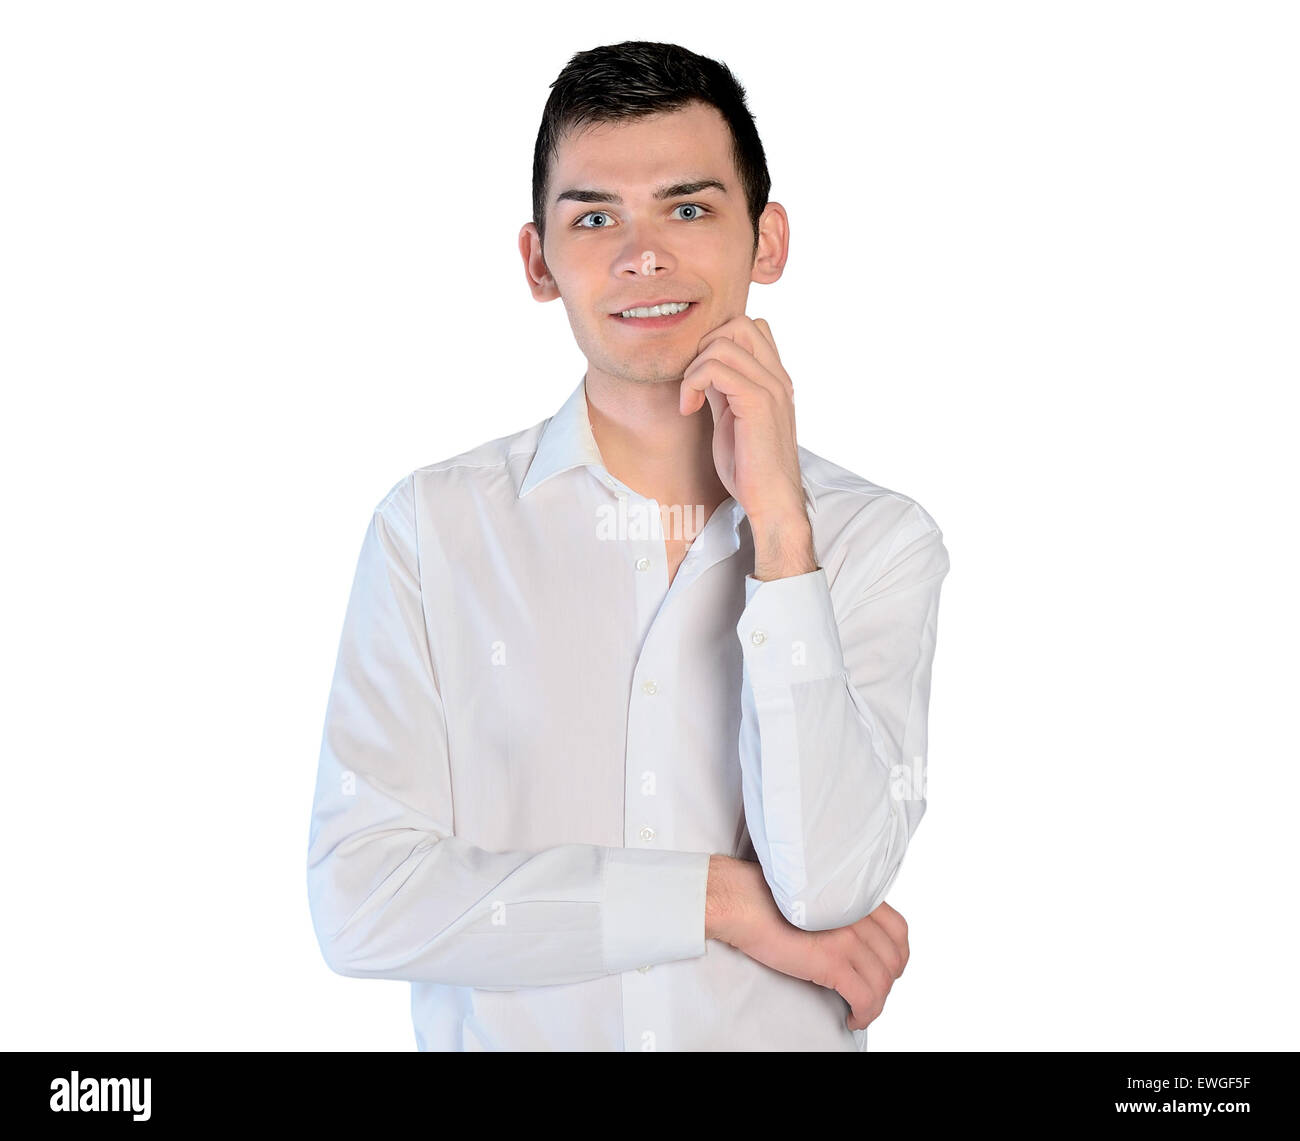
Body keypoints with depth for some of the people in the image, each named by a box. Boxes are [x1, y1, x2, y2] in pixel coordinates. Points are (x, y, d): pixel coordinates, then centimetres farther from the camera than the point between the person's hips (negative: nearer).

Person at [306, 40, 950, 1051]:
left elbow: (828, 889, -16)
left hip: (783, 1038, 1)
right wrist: (723, 896, -15)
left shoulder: (881, 540, -5)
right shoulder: (435, 529, -7)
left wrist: (777, 517, -19)